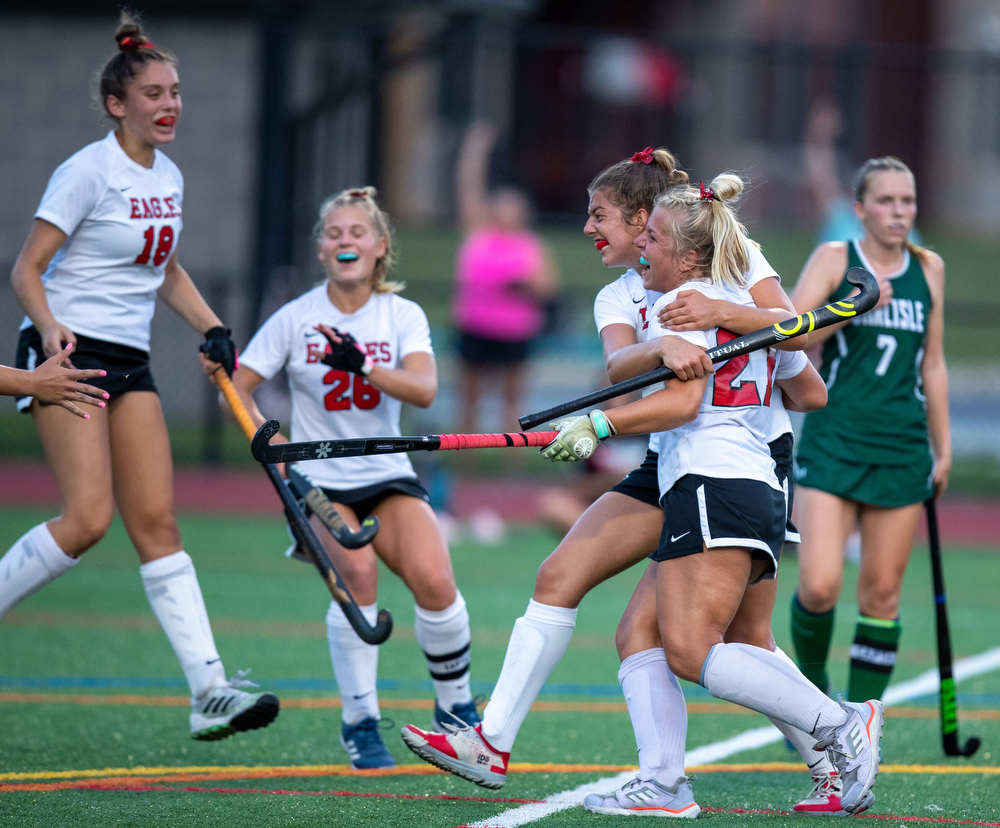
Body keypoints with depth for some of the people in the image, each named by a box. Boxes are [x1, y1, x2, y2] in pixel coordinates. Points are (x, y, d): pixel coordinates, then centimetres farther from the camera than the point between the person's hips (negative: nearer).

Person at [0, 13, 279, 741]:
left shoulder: (169, 179, 11)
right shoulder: (89, 171, -11)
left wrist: (212, 328, 12)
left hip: (130, 364, 7)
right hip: (68, 353, -7)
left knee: (157, 523, -2)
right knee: (88, 518, -19)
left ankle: (209, 691, -9)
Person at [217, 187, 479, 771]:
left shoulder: (404, 316, -1)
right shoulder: (296, 318, -3)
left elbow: (424, 390, -17)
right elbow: (237, 390, -2)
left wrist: (362, 365, -32)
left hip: (388, 476, 1)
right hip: (319, 482, -1)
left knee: (435, 584, -19)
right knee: (357, 573, -27)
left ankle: (456, 708, 7)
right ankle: (360, 723, -11)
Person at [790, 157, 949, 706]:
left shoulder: (929, 269, 11)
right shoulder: (834, 260, 0)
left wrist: (943, 448, 18)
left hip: (902, 450, 3)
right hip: (832, 445, -3)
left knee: (882, 593, 3)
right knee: (819, 586, -14)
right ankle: (812, 685, 14)